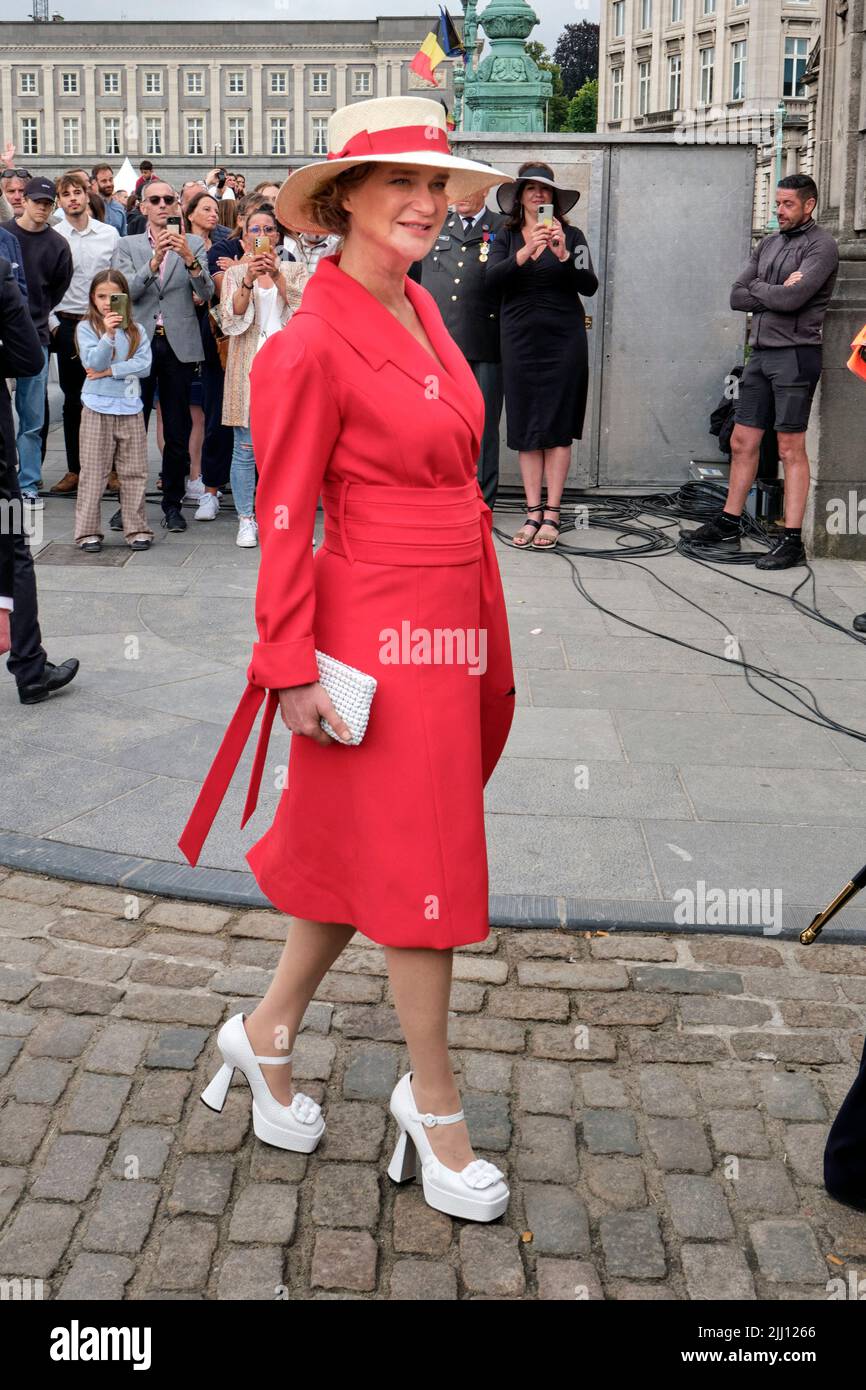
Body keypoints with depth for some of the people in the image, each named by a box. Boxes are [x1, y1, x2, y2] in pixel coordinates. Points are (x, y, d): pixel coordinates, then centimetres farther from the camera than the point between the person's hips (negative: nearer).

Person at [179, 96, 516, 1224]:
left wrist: (487, 629, 15)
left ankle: (267, 1033, 38)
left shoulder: (423, 312, 11)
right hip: (384, 633, -8)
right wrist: (293, 668, -14)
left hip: (456, 621, 8)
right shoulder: (313, 344, -15)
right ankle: (434, 1104, 24)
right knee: (419, 870, 4)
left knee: (359, 856, 18)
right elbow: (284, 517, -13)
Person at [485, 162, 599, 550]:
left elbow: (590, 286, -7)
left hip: (563, 340, -1)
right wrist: (527, 252, -23)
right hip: (520, 340, 2)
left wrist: (562, 254, -21)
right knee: (525, 428, 2)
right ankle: (532, 513, 6)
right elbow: (492, 279, -9)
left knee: (558, 428, -1)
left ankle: (551, 515, 1)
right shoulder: (507, 237, 8)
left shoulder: (571, 235, 5)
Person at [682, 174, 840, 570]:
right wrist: (777, 292, -6)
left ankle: (792, 542, -2)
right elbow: (737, 297, 8)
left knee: (791, 449, -5)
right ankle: (727, 527, 18)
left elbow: (791, 299, -19)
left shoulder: (821, 246, -6)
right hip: (760, 352, 7)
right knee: (742, 443, 9)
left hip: (795, 355, -7)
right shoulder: (768, 245, 16)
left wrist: (758, 288, -2)